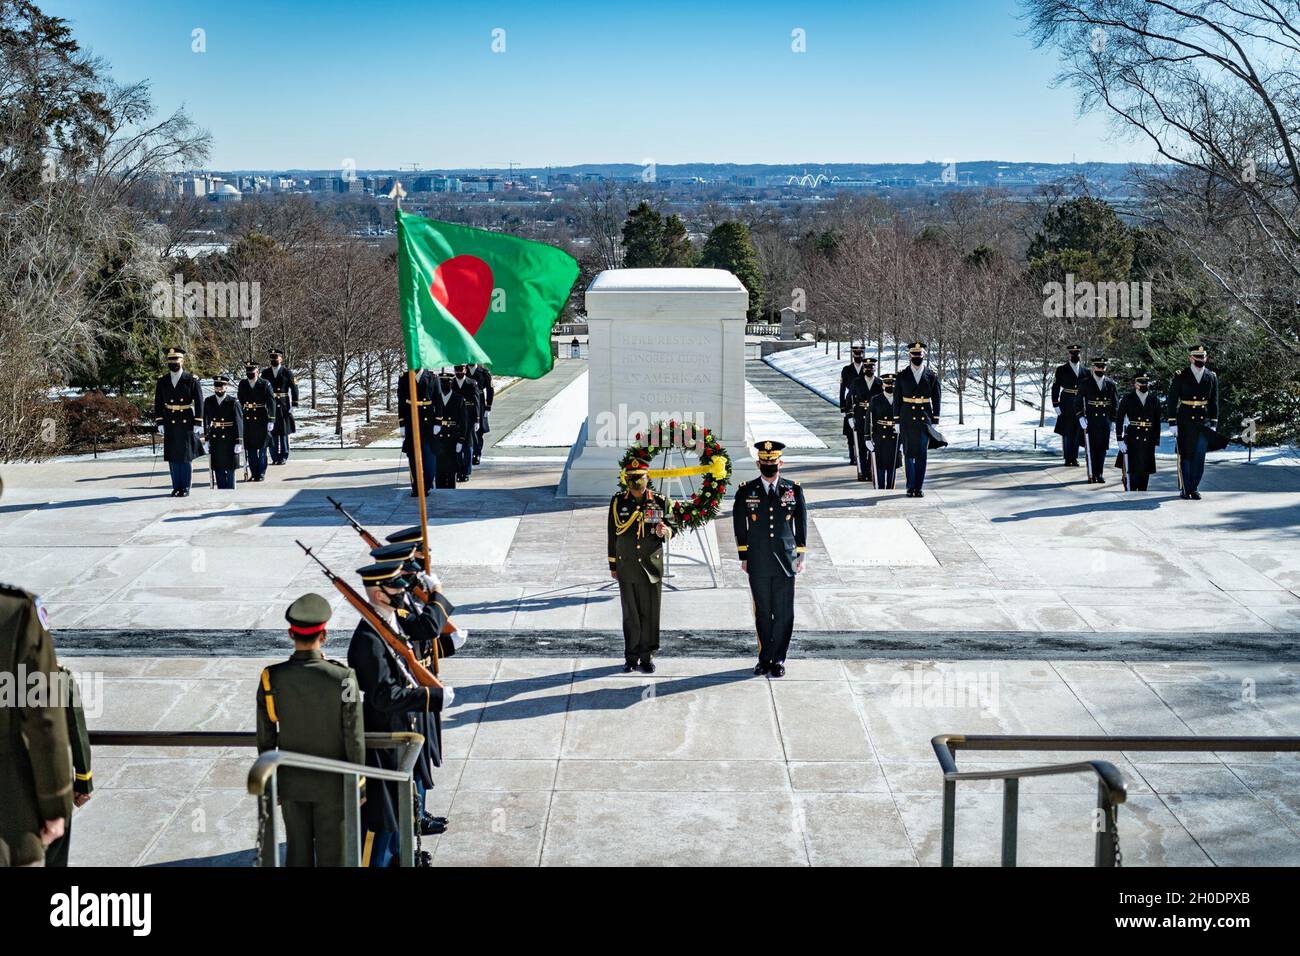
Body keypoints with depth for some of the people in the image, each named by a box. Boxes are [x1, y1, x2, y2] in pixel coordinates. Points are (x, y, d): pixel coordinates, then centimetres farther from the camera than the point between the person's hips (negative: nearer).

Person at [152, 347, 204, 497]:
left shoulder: (192, 380, -3)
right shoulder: (162, 381, 5)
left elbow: (199, 403, -3)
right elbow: (158, 403, 7)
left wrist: (198, 424, -7)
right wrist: (159, 423, 0)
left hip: (187, 424, -3)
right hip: (170, 425, 3)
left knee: (186, 456, 1)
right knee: (172, 457, 5)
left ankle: (186, 488, 9)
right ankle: (176, 487, 13)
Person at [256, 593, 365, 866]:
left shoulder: (271, 678, -14)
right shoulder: (343, 678, -21)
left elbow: (265, 739, -4)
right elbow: (354, 738, -14)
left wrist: (269, 782, 10)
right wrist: (357, 782, 0)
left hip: (291, 782, 2)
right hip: (332, 783, -2)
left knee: (297, 851, 15)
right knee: (332, 853, 11)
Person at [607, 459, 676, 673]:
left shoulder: (660, 502, 1)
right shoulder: (618, 502, 3)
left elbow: (671, 530, 7)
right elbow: (612, 535, 10)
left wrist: (665, 532, -18)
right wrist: (613, 565, 10)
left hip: (652, 566, 0)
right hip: (627, 566, 0)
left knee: (650, 613, 2)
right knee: (630, 614, 4)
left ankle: (647, 657, 11)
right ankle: (631, 658, 13)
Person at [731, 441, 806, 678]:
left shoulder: (794, 490, 3)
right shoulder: (746, 492, 3)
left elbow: (801, 523, 8)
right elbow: (739, 525, 7)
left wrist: (800, 555, 6)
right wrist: (744, 557, 5)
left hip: (785, 561, 0)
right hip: (758, 563, 0)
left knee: (784, 613, 1)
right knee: (762, 613, 7)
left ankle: (778, 659, 10)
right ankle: (765, 658, 17)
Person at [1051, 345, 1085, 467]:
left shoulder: (1085, 370, 8)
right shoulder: (1061, 370, 1)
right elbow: (1055, 388, 1)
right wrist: (1056, 405, -6)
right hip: (1066, 405, -2)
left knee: (1078, 432, 5)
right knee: (1067, 433, 0)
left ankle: (1074, 458, 14)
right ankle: (1068, 458, 7)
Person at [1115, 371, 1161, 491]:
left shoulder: (1154, 401, 9)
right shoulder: (1128, 399, 1)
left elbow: (1157, 423, 11)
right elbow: (1119, 419, -1)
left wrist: (1156, 443, 7)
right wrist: (1120, 440, -8)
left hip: (1148, 441, 3)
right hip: (1132, 440, -3)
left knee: (1145, 471, 5)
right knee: (1133, 470, -9)